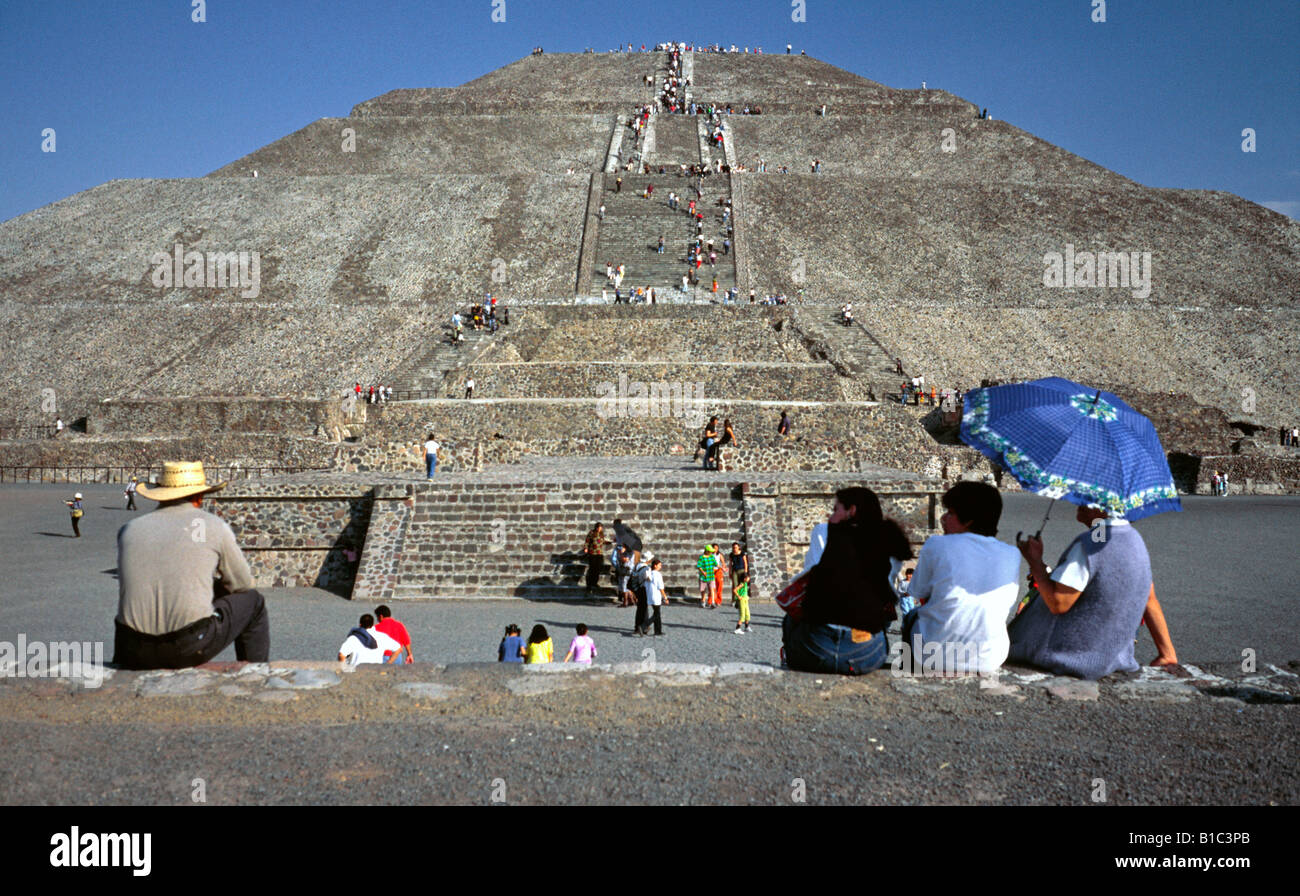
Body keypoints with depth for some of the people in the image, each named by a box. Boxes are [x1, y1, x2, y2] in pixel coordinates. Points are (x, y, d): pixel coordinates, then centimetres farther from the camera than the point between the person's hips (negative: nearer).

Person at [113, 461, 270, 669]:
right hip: (192, 648, -4)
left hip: (136, 652, 5)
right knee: (253, 603, 22)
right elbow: (242, 583, 10)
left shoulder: (129, 530, 10)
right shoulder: (213, 525, 1)